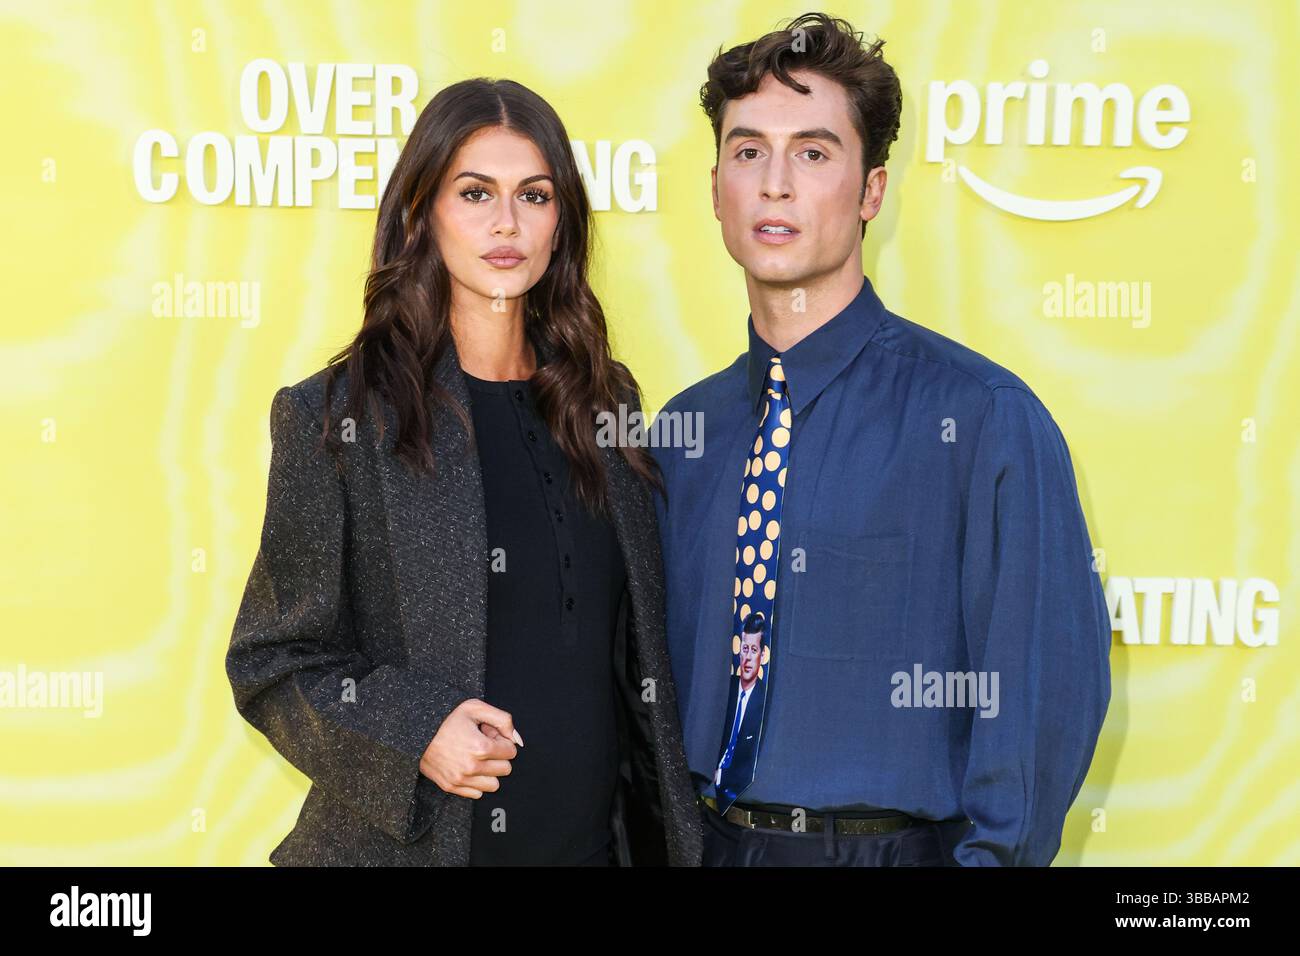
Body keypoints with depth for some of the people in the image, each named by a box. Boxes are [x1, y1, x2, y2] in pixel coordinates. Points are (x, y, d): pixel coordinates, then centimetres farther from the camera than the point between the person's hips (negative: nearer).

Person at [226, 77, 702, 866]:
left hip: (598, 832, 4)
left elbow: (638, 651, 11)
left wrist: (667, 830, 5)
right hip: (414, 839, -4)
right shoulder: (336, 417, -7)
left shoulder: (605, 404, 5)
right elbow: (273, 664, -4)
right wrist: (411, 733, -20)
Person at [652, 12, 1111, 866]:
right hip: (708, 842, 4)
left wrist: (989, 854, -15)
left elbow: (1048, 690, -13)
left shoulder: (984, 419, -14)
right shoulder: (683, 432, 3)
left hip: (898, 844, -4)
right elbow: (656, 676, 10)